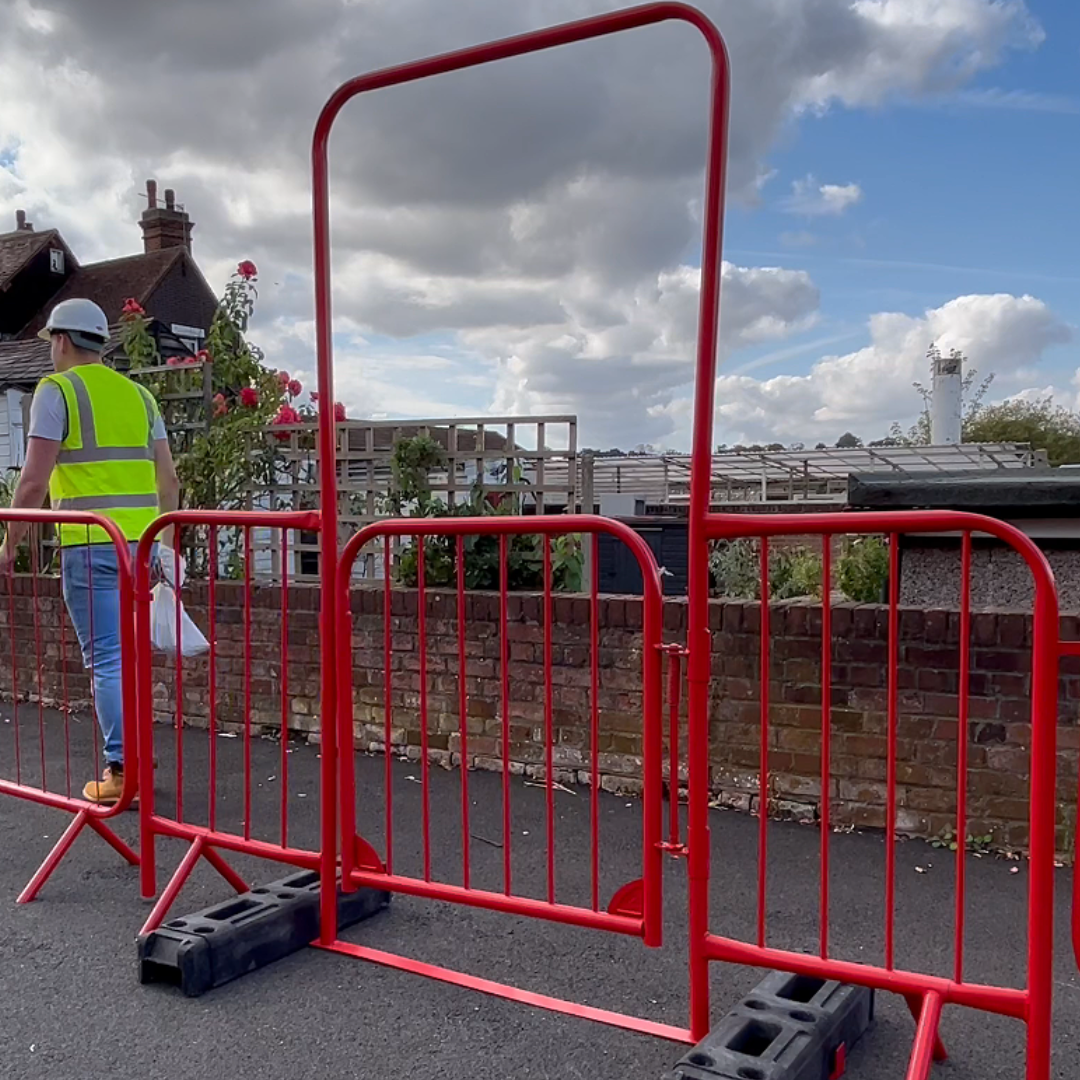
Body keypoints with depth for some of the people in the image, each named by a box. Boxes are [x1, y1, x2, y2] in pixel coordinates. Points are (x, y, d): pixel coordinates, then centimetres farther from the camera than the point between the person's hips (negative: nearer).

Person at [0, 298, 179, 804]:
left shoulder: (57, 390, -1)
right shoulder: (137, 393, 15)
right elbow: (168, 479, 14)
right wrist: (166, 542, 21)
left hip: (91, 544, -5)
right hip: (141, 541, 6)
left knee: (105, 657, -1)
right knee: (128, 651, 16)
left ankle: (121, 770, 1)